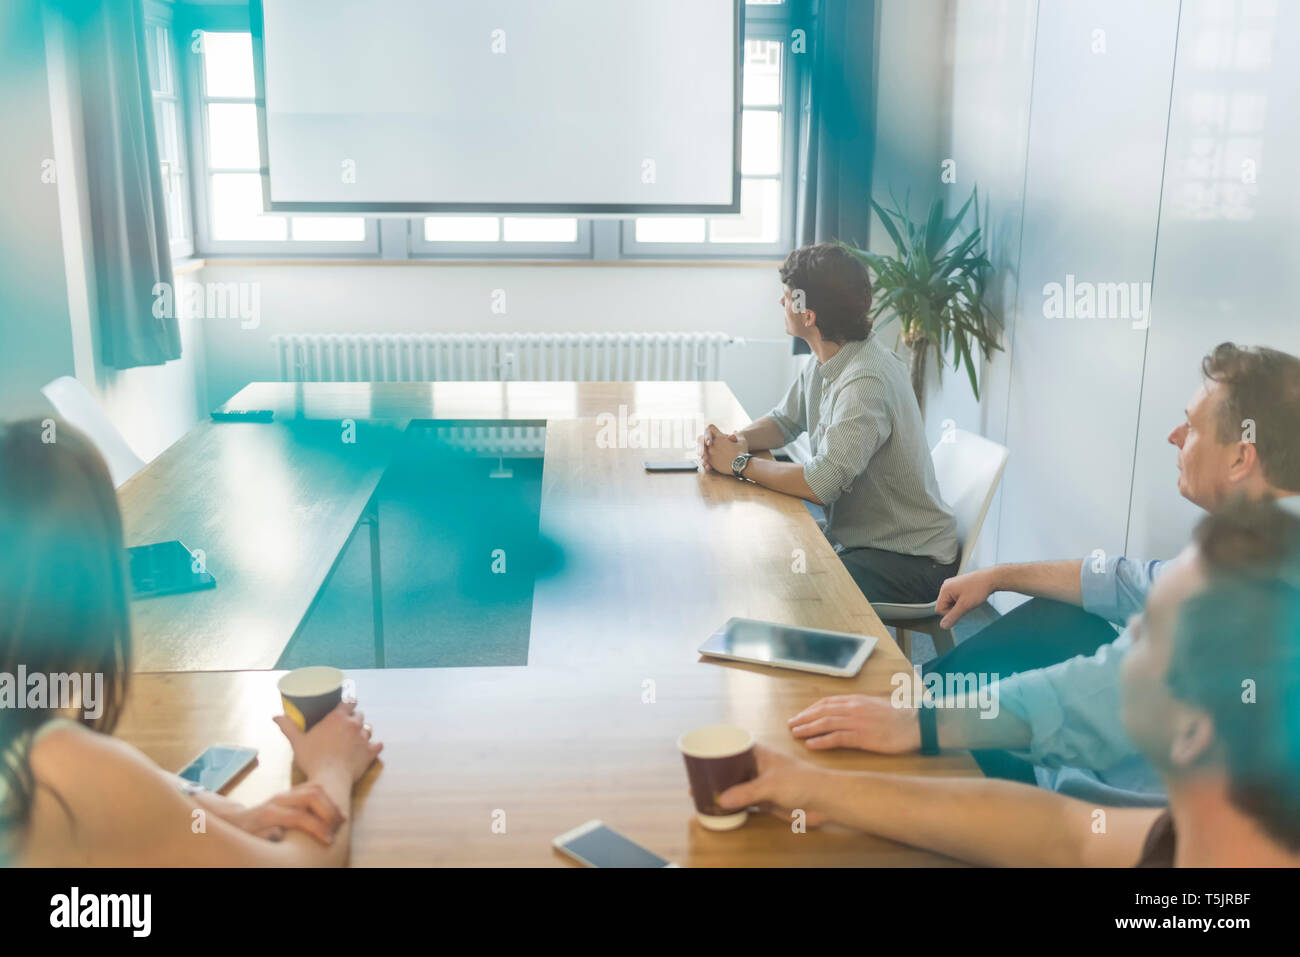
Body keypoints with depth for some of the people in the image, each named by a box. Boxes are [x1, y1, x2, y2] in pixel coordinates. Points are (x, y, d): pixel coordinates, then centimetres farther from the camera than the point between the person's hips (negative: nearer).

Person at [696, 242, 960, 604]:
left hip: (910, 560, -9)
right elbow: (784, 421, 17)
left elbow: (821, 484, -32)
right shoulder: (825, 359, 3)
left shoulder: (866, 382, -27)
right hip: (852, 535, 9)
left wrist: (740, 463, -18)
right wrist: (739, 439, -6)